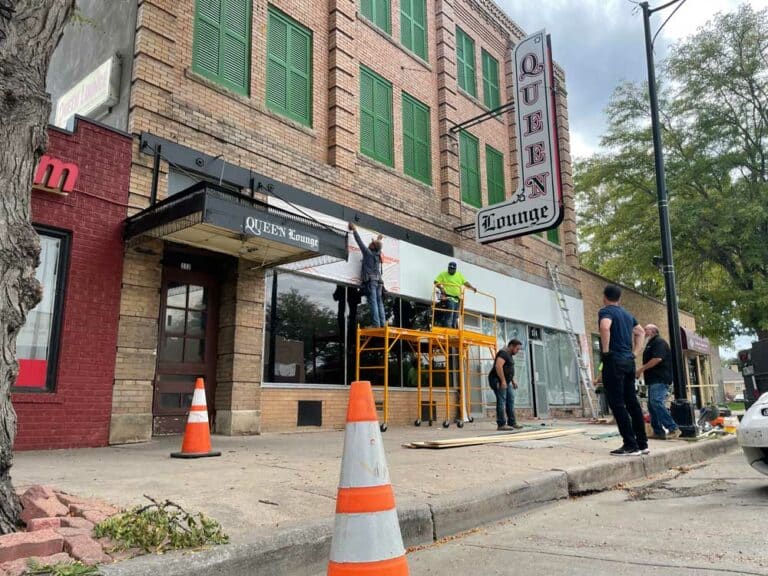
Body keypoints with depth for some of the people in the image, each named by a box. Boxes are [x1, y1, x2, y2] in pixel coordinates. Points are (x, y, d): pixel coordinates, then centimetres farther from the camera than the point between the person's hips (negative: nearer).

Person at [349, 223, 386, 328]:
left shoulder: (368, 252, 1)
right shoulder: (378, 254, 18)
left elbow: (360, 242, 6)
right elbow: (378, 247, 41)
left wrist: (354, 230, 18)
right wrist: (379, 240, 60)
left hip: (370, 281, -6)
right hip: (378, 281, 6)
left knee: (373, 302, -12)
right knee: (380, 303, 3)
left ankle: (376, 324, -19)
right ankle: (382, 323, -3)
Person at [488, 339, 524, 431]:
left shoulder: (509, 355, 17)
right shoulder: (503, 353, -15)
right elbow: (498, 366, -28)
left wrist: (513, 380, 22)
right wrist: (503, 380, -29)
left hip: (505, 382, 10)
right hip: (498, 381, -10)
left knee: (510, 401, 8)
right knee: (501, 401, -12)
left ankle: (512, 423, 11)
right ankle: (501, 424, -13)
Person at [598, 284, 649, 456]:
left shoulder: (605, 311, -6)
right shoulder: (627, 314, 19)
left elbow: (605, 326, -28)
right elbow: (641, 332, 28)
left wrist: (605, 350, -18)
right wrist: (634, 353, 20)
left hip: (614, 361, -8)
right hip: (629, 361, 8)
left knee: (617, 404, -5)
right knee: (632, 402, 11)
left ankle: (630, 445, -7)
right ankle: (642, 443, 14)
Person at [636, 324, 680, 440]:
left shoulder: (659, 342, -7)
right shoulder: (650, 344, 23)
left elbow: (657, 359, -20)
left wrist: (641, 369, -14)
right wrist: (642, 371, 15)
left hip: (660, 379, -10)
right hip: (653, 379, 10)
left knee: (656, 402, -21)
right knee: (652, 405, 8)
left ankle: (673, 429, -20)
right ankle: (658, 431, 10)